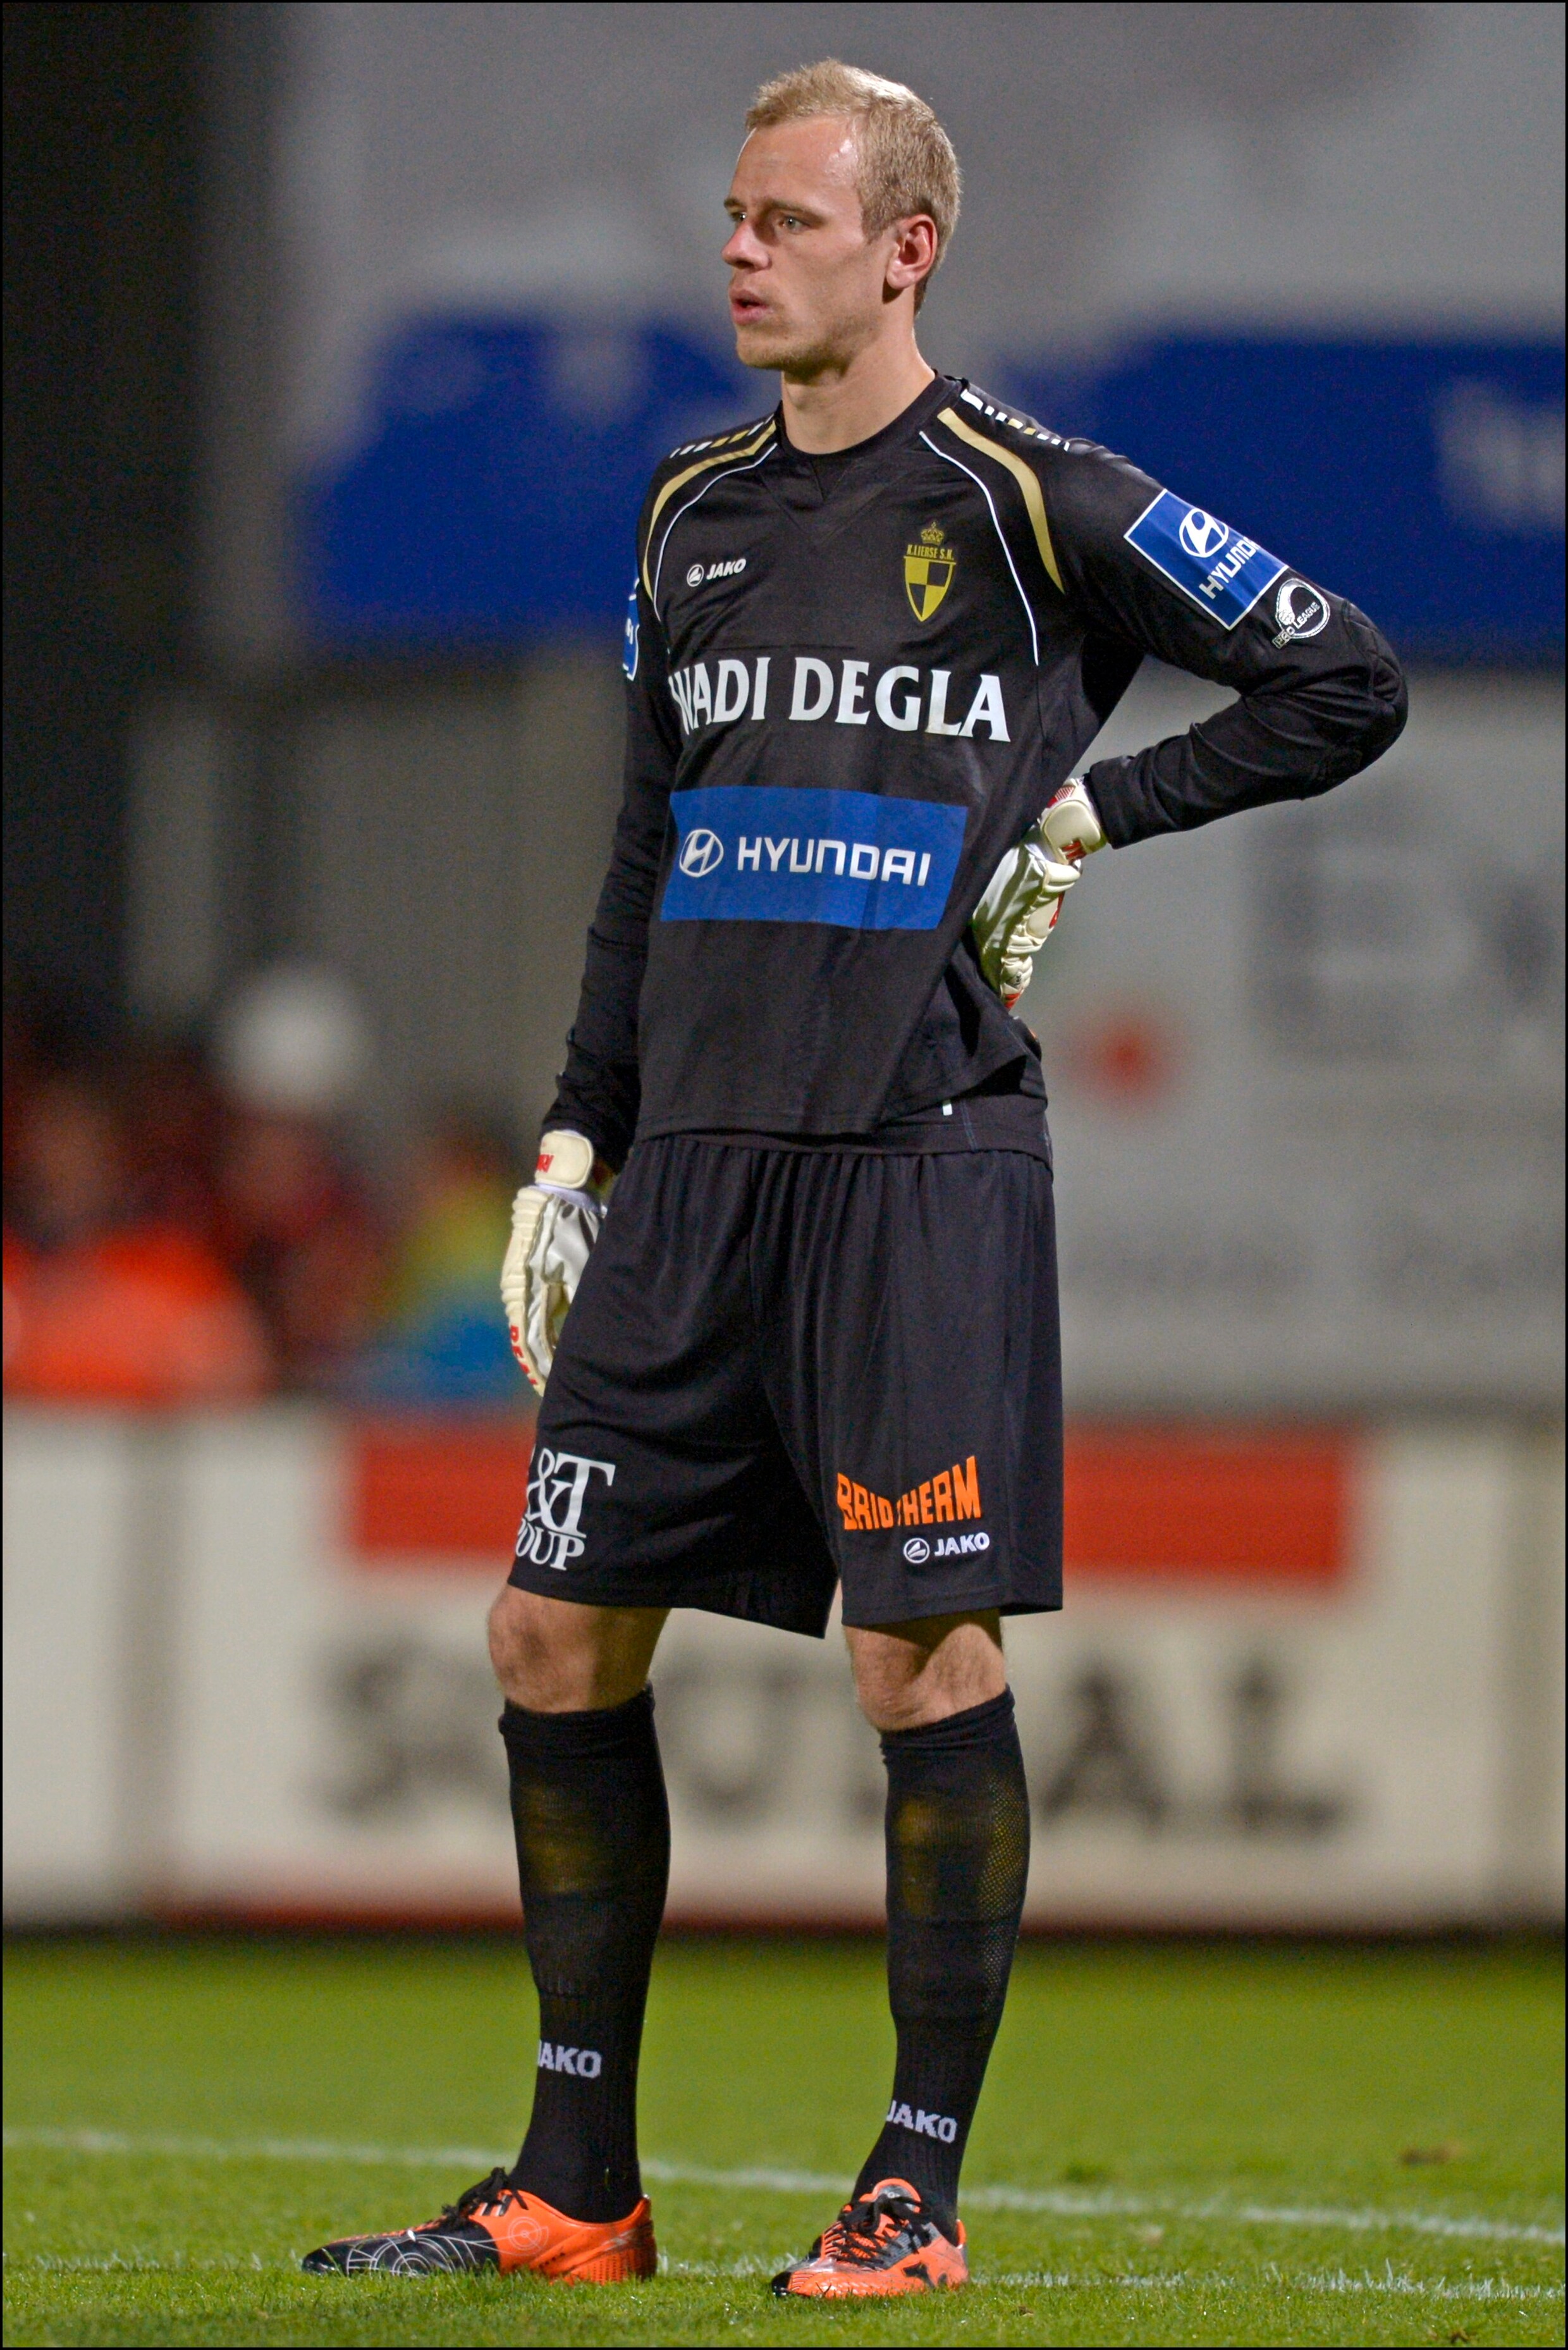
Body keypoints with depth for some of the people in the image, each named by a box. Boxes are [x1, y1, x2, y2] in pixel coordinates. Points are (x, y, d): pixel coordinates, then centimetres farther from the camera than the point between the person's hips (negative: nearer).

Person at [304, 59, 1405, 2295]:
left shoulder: (1030, 499, -3)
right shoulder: (694, 512, 15)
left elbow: (1346, 683, 0)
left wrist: (1098, 807, -6)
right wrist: (584, 1128, 17)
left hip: (927, 1152, -6)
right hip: (698, 1157, 6)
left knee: (927, 1650, -8)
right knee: (559, 1634, 4)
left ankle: (922, 2189, 1)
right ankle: (575, 2185, 12)